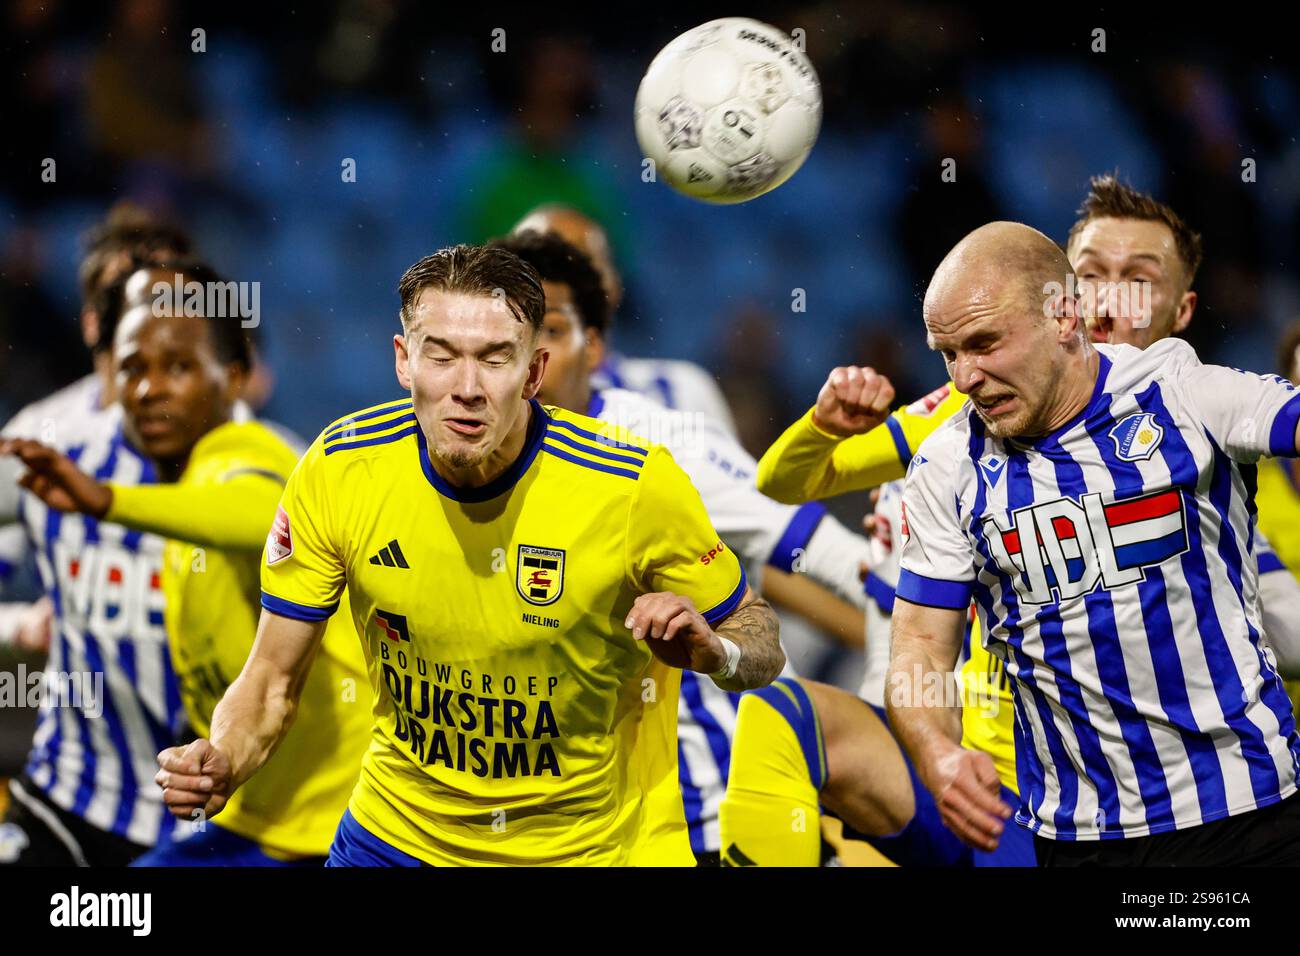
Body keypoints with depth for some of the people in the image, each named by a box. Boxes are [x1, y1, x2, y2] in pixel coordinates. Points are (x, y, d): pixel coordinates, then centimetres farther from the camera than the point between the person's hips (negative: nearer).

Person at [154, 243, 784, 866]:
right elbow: (271, 682, -7)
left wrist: (713, 652, -31)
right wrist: (222, 764, -27)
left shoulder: (637, 485, -22)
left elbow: (761, 643, -8)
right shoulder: (336, 475, -16)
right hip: (397, 835, 2)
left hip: (602, 845, -1)